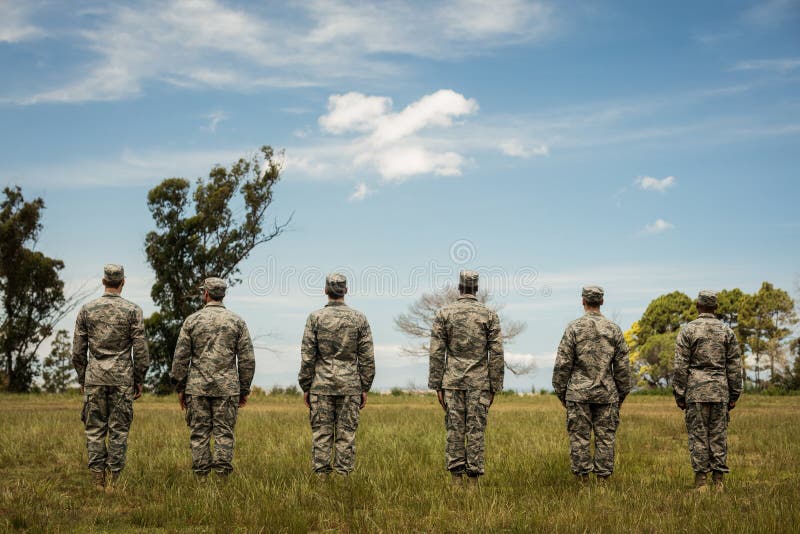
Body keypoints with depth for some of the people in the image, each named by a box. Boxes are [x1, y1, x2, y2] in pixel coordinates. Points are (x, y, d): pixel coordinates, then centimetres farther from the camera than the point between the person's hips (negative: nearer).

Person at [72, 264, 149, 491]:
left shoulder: (87, 309, 3)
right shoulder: (132, 310, -2)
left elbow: (78, 350, 6)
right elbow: (140, 349, -4)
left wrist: (82, 379, 15)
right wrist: (139, 380, 5)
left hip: (95, 378, 2)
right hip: (122, 378, -1)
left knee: (95, 430, 6)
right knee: (119, 430, 3)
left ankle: (97, 480, 4)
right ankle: (113, 480, 2)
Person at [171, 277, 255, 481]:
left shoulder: (192, 320, 3)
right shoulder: (237, 321, 5)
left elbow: (180, 357, 2)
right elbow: (247, 359, 3)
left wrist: (180, 388, 9)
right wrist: (244, 390, 9)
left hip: (197, 387, 0)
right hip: (227, 387, 0)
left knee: (199, 434, 4)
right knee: (224, 433, 2)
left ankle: (201, 478, 3)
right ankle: (222, 477, -2)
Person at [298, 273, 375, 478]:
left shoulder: (315, 317, -1)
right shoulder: (359, 318, 2)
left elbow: (307, 356, -2)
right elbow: (367, 357, 2)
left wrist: (305, 387, 4)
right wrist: (365, 388, 9)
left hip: (321, 385, -1)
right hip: (350, 385, 1)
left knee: (321, 434, 2)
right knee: (346, 434, 4)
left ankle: (321, 477, 1)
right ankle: (344, 475, 3)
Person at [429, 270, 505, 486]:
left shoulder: (444, 313, 2)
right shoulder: (489, 315, 2)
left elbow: (436, 353, -1)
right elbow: (496, 353, 0)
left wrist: (437, 386, 3)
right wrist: (494, 386, 5)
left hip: (453, 381, 0)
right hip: (479, 382, 0)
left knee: (454, 429, 4)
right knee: (476, 430, 2)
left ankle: (457, 480, 4)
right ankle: (473, 479, 3)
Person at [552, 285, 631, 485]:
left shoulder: (574, 328, -3)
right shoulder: (613, 329, 4)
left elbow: (562, 364, -4)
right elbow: (623, 366, 6)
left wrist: (560, 392, 5)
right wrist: (622, 393, 15)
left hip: (579, 393, -2)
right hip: (607, 393, 2)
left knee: (579, 438, 2)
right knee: (605, 438, 6)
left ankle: (583, 480, 1)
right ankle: (602, 479, 5)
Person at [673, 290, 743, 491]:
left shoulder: (688, 331, -2)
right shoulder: (727, 331, 7)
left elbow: (680, 366, -4)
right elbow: (735, 366, 7)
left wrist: (679, 394, 1)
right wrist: (734, 394, 13)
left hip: (696, 391, -2)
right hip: (721, 391, 2)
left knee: (698, 436, 0)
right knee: (719, 435, 7)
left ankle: (701, 481, -1)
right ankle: (718, 480, 6)